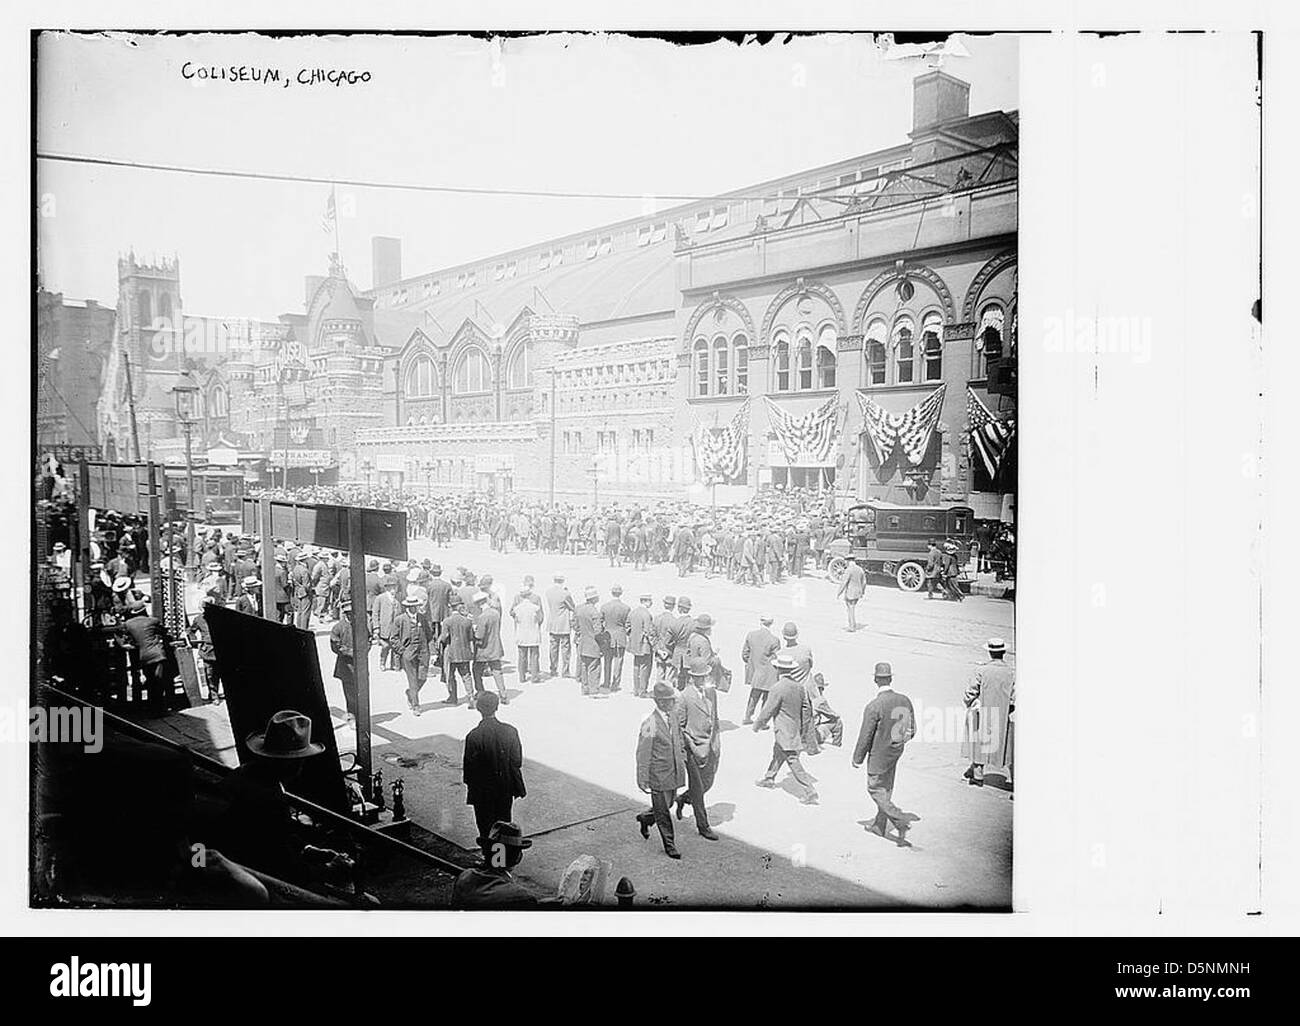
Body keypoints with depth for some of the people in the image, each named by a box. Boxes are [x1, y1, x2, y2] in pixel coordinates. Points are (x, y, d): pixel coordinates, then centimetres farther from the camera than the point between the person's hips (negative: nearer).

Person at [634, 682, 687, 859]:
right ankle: (669, 845, 21)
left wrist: (683, 758, 17)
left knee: (668, 804, 20)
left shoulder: (673, 716, 1)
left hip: (674, 773, 7)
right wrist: (643, 779, -15)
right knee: (662, 810, 7)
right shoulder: (650, 724, -21)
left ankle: (645, 818, 45)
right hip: (659, 775, -7)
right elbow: (643, 754, -17)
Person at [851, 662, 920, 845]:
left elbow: (865, 736, -18)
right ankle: (880, 826, 32)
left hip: (878, 755, -7)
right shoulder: (905, 701, -8)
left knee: (875, 790, 9)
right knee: (886, 788, 20)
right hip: (896, 753, 7)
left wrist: (857, 758, -4)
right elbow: (912, 730, 3)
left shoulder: (873, 706, -26)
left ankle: (901, 821, -6)